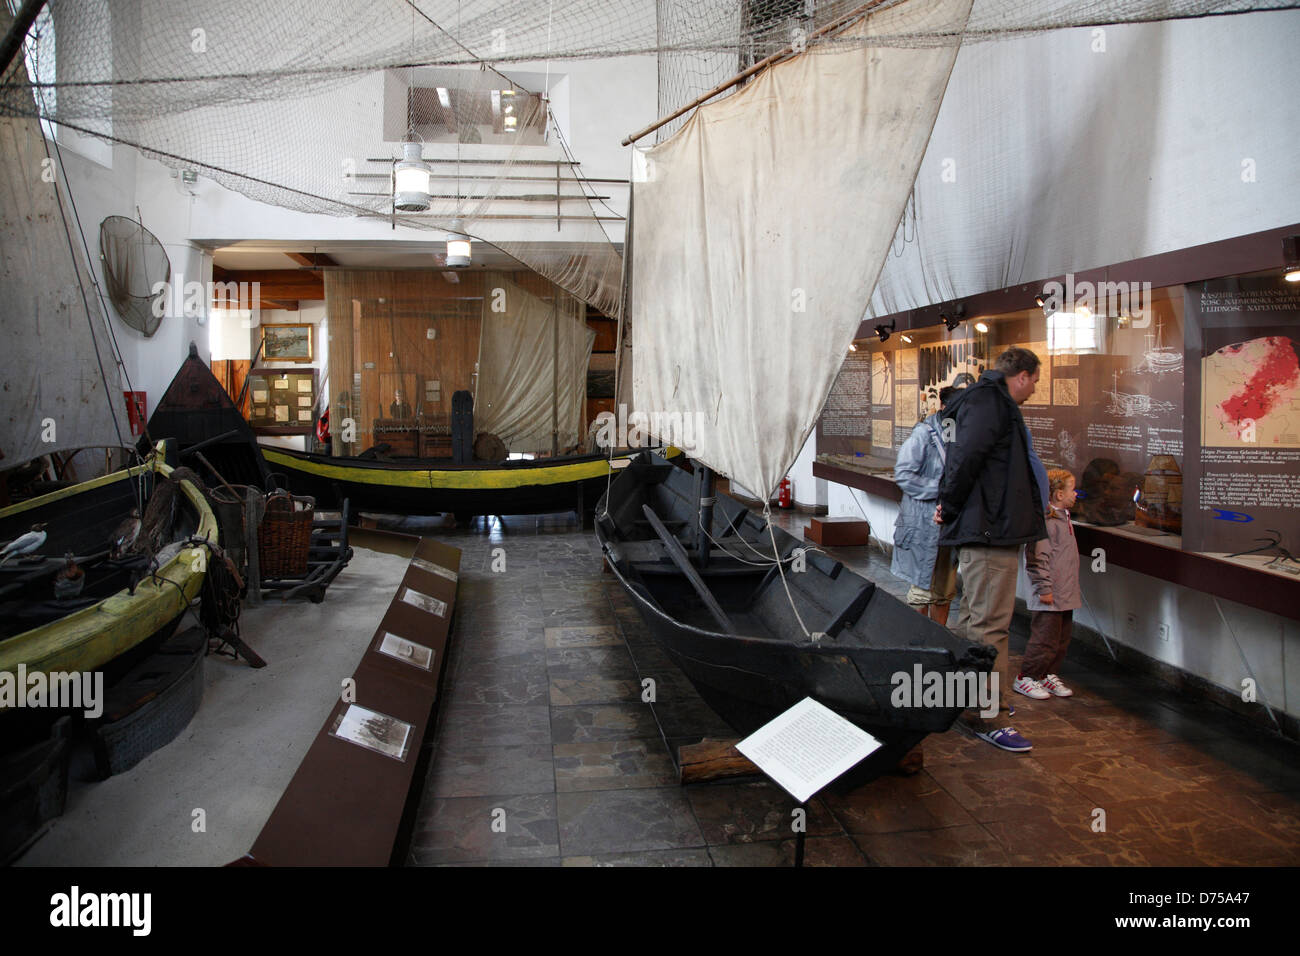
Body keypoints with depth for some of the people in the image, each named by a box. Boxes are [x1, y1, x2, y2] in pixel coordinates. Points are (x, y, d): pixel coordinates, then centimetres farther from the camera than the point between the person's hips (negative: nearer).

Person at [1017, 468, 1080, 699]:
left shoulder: (1064, 517, 15)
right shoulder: (1045, 520, -16)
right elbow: (1037, 557, -20)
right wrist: (1044, 588, -20)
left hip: (1065, 596, 10)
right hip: (1049, 597, -10)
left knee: (1062, 640, 15)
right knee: (1045, 639, -4)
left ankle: (1049, 675, 27)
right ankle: (1026, 678, 8)